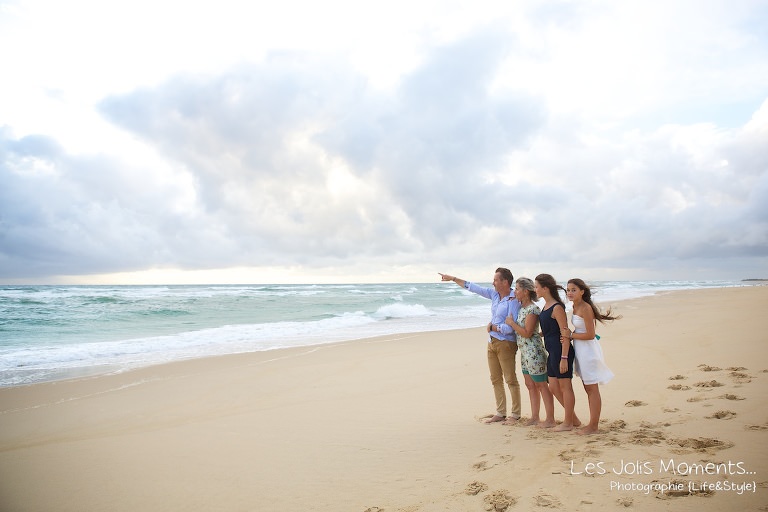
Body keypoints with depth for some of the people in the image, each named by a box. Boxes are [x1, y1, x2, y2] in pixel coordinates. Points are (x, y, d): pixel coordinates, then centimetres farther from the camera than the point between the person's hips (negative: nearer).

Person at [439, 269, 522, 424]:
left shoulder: (513, 301, -17)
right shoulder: (494, 294, 6)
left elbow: (510, 328, -22)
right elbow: (473, 287, 14)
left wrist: (491, 327, -8)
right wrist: (453, 278, 17)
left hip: (505, 343, -8)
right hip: (492, 342, 8)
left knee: (511, 380, -1)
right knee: (496, 379, 12)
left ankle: (515, 414, 9)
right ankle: (500, 413, 20)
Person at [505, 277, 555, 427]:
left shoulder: (532, 309, -17)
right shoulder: (521, 307, 10)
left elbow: (527, 333, -21)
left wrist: (512, 323, -13)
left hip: (533, 352, -10)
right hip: (524, 352, 10)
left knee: (541, 385, -1)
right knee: (530, 385, 14)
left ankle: (550, 419, 7)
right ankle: (535, 417, 23)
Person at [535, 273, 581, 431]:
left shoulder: (557, 308, -16)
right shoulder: (546, 306, 11)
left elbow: (566, 333, -19)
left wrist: (564, 358, -21)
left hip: (561, 351, -10)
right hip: (552, 352, 10)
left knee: (565, 386, 3)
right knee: (553, 387, 13)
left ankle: (568, 423, 16)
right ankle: (573, 419, 25)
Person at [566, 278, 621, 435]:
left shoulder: (585, 308, -19)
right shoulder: (575, 306, 8)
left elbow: (590, 335, -21)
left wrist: (570, 335, -13)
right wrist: (571, 335, -2)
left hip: (588, 350, -9)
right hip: (580, 350, 9)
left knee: (592, 389, -1)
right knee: (588, 388, 15)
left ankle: (593, 426, 7)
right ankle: (593, 423, 25)